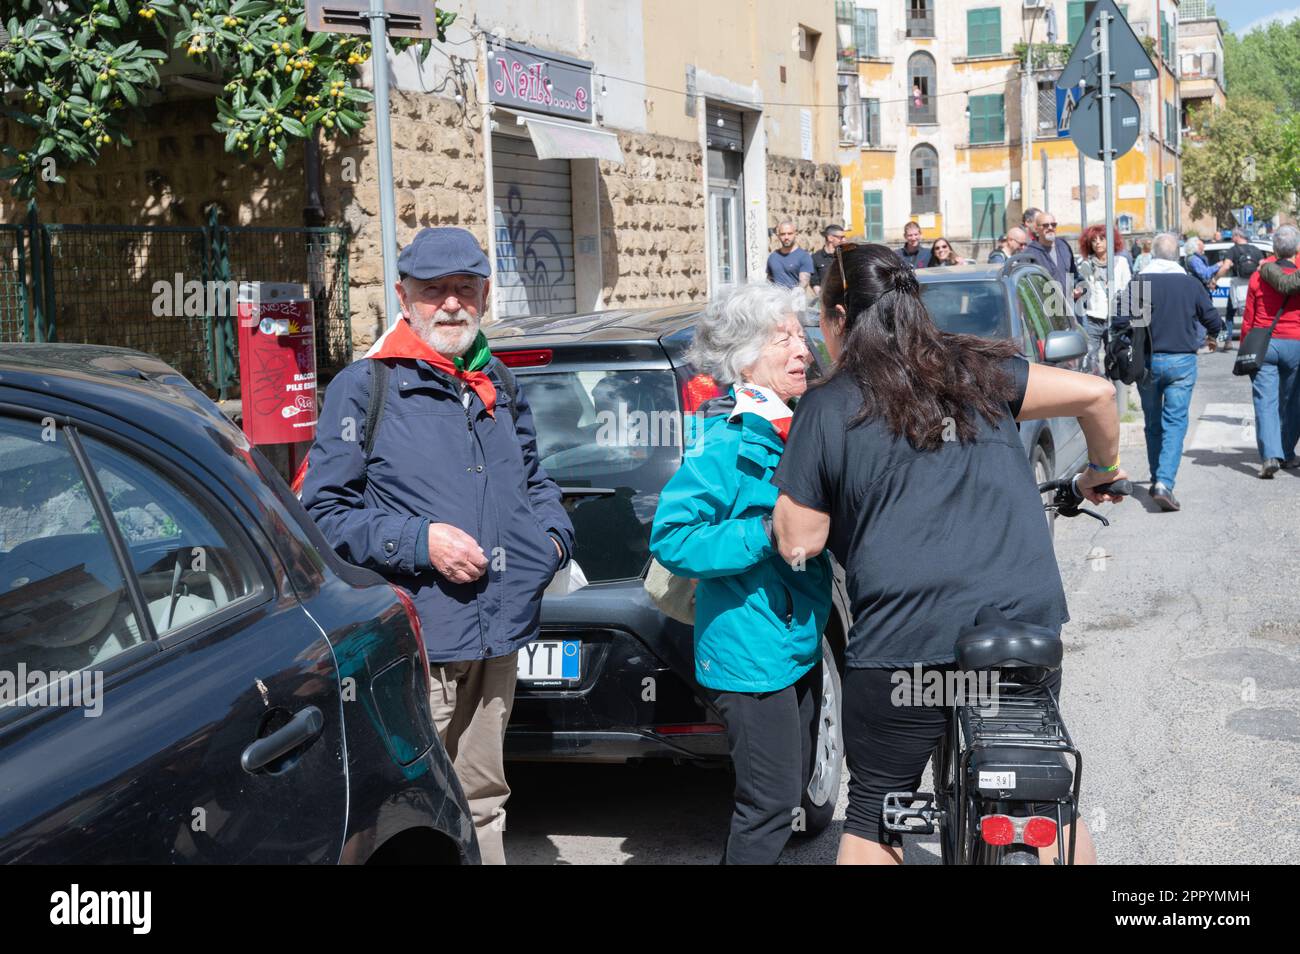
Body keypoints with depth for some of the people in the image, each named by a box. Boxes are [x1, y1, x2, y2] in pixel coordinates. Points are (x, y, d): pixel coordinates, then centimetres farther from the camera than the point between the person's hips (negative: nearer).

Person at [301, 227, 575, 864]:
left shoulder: (501, 388, 16)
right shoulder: (363, 388, -4)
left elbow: (534, 482, 29)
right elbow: (325, 509, -8)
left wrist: (554, 535, 9)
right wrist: (419, 542, -18)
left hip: (498, 638, 6)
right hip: (416, 642, -6)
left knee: (480, 802, 17)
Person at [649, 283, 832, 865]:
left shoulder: (799, 430, 9)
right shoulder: (728, 446, -19)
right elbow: (671, 539, -24)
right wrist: (767, 533, -28)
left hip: (801, 641, 9)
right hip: (751, 656, -9)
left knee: (795, 781, 21)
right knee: (771, 798, -2)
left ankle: (756, 851, 38)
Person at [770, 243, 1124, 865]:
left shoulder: (827, 408, 0)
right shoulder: (978, 370, 9)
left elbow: (798, 544, 1)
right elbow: (1095, 393, 7)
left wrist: (790, 477, 19)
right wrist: (1103, 471, 24)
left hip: (904, 642, -3)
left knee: (875, 813, 13)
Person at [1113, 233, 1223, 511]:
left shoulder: (1138, 283, -7)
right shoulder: (1191, 284, -4)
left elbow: (1120, 323, -12)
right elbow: (1214, 323, 2)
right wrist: (1205, 334, 24)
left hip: (1147, 361, 1)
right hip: (1182, 361, -1)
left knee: (1153, 423, 15)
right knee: (1175, 422, -2)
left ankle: (1157, 481, 25)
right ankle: (1164, 482, -18)